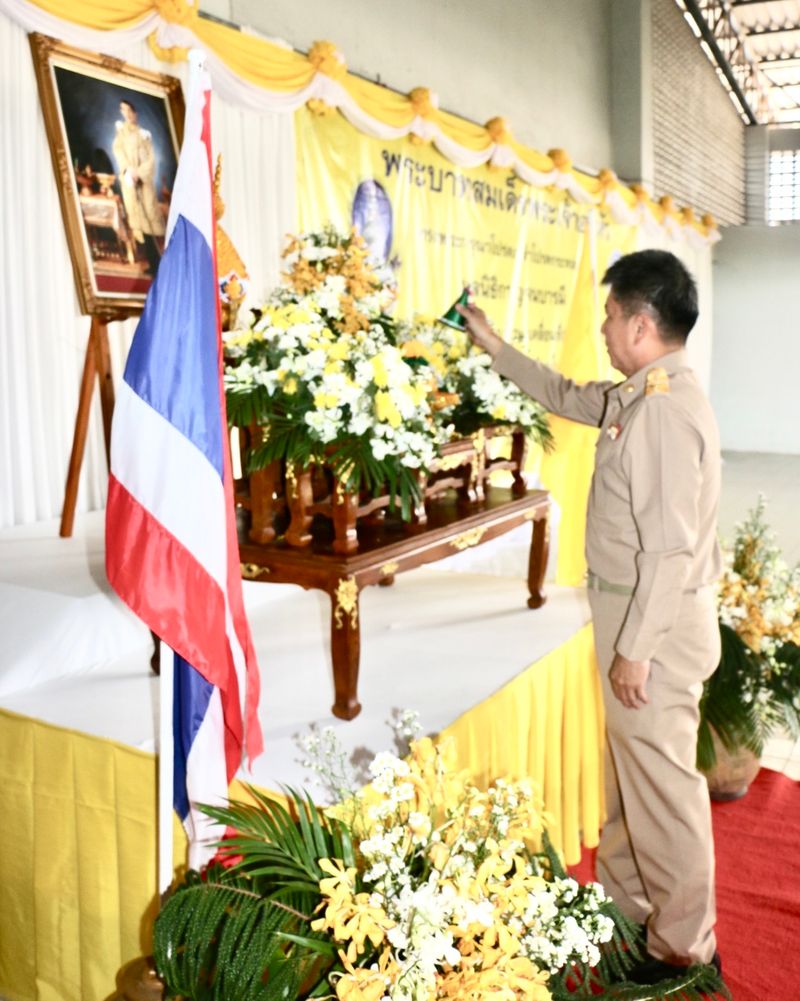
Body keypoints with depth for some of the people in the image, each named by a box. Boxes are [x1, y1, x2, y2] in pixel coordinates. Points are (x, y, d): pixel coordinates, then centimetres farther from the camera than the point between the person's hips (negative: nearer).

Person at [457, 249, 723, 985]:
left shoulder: (664, 411, -23)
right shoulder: (640, 397, 8)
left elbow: (669, 548, -25)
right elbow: (568, 396, 26)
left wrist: (635, 647, -21)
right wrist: (494, 346, 30)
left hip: (656, 621, -10)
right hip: (634, 611, 10)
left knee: (662, 784, 4)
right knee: (628, 772, 22)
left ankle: (684, 946, 22)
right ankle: (626, 905, 40)